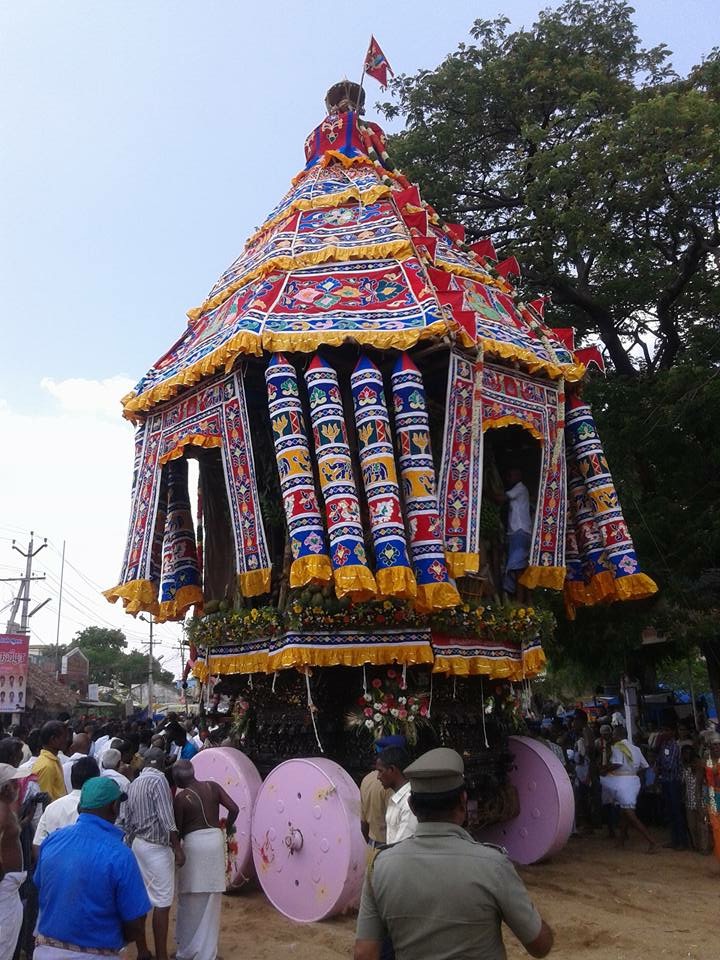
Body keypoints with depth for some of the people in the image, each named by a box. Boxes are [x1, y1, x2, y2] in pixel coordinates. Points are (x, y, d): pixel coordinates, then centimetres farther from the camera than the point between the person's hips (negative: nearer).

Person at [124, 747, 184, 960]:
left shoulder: (134, 783, 10)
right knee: (162, 902, -3)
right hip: (156, 846, -8)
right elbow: (166, 818, -20)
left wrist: (132, 845, 21)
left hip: (138, 844, 8)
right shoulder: (158, 779, -15)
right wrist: (178, 848, -18)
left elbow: (128, 820, 13)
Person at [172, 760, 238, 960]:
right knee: (211, 900, 12)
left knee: (190, 901, 12)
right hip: (215, 840, 4)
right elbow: (234, 808, -1)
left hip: (194, 843, -4)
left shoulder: (180, 797, -6)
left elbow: (177, 829, -2)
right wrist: (228, 827, 16)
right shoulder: (212, 786, 3)